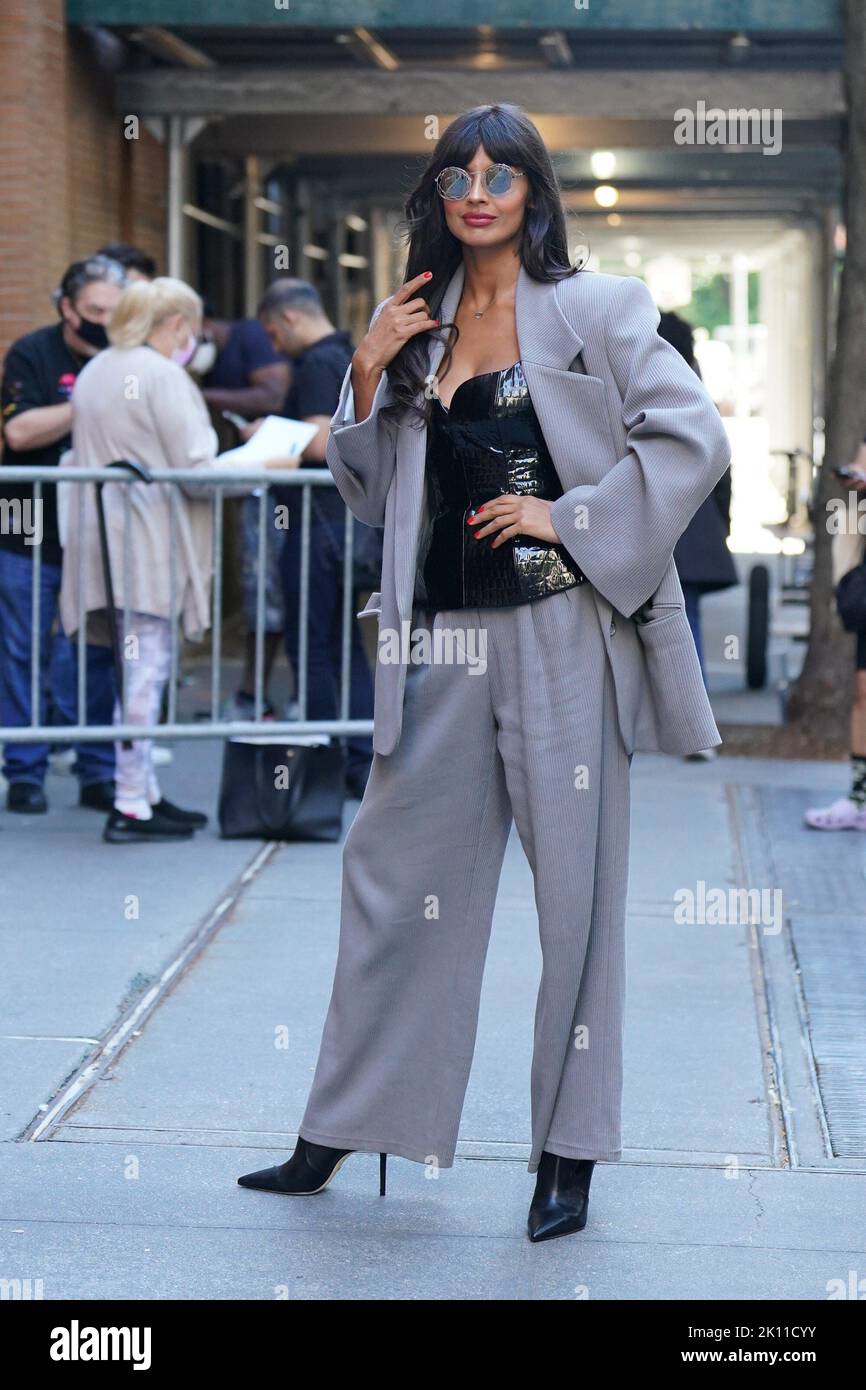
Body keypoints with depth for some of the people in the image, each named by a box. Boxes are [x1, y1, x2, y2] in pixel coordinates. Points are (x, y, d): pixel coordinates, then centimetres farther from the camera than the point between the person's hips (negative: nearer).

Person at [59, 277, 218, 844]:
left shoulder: (95, 371, 15)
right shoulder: (163, 376, -12)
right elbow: (195, 471, -16)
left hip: (105, 538, 9)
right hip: (151, 542, -9)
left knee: (139, 669, 15)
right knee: (145, 670, -5)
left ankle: (148, 794, 21)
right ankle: (130, 807, -4)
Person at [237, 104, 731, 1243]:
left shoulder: (593, 310, -1)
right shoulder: (414, 324, 13)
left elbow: (692, 437, -8)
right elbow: (373, 495, 17)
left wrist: (568, 516, -12)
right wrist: (367, 375, 3)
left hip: (562, 635, -5)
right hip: (445, 638, 5)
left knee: (575, 887, 1)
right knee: (396, 872, 8)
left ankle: (569, 1156, 12)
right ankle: (338, 1137, 18)